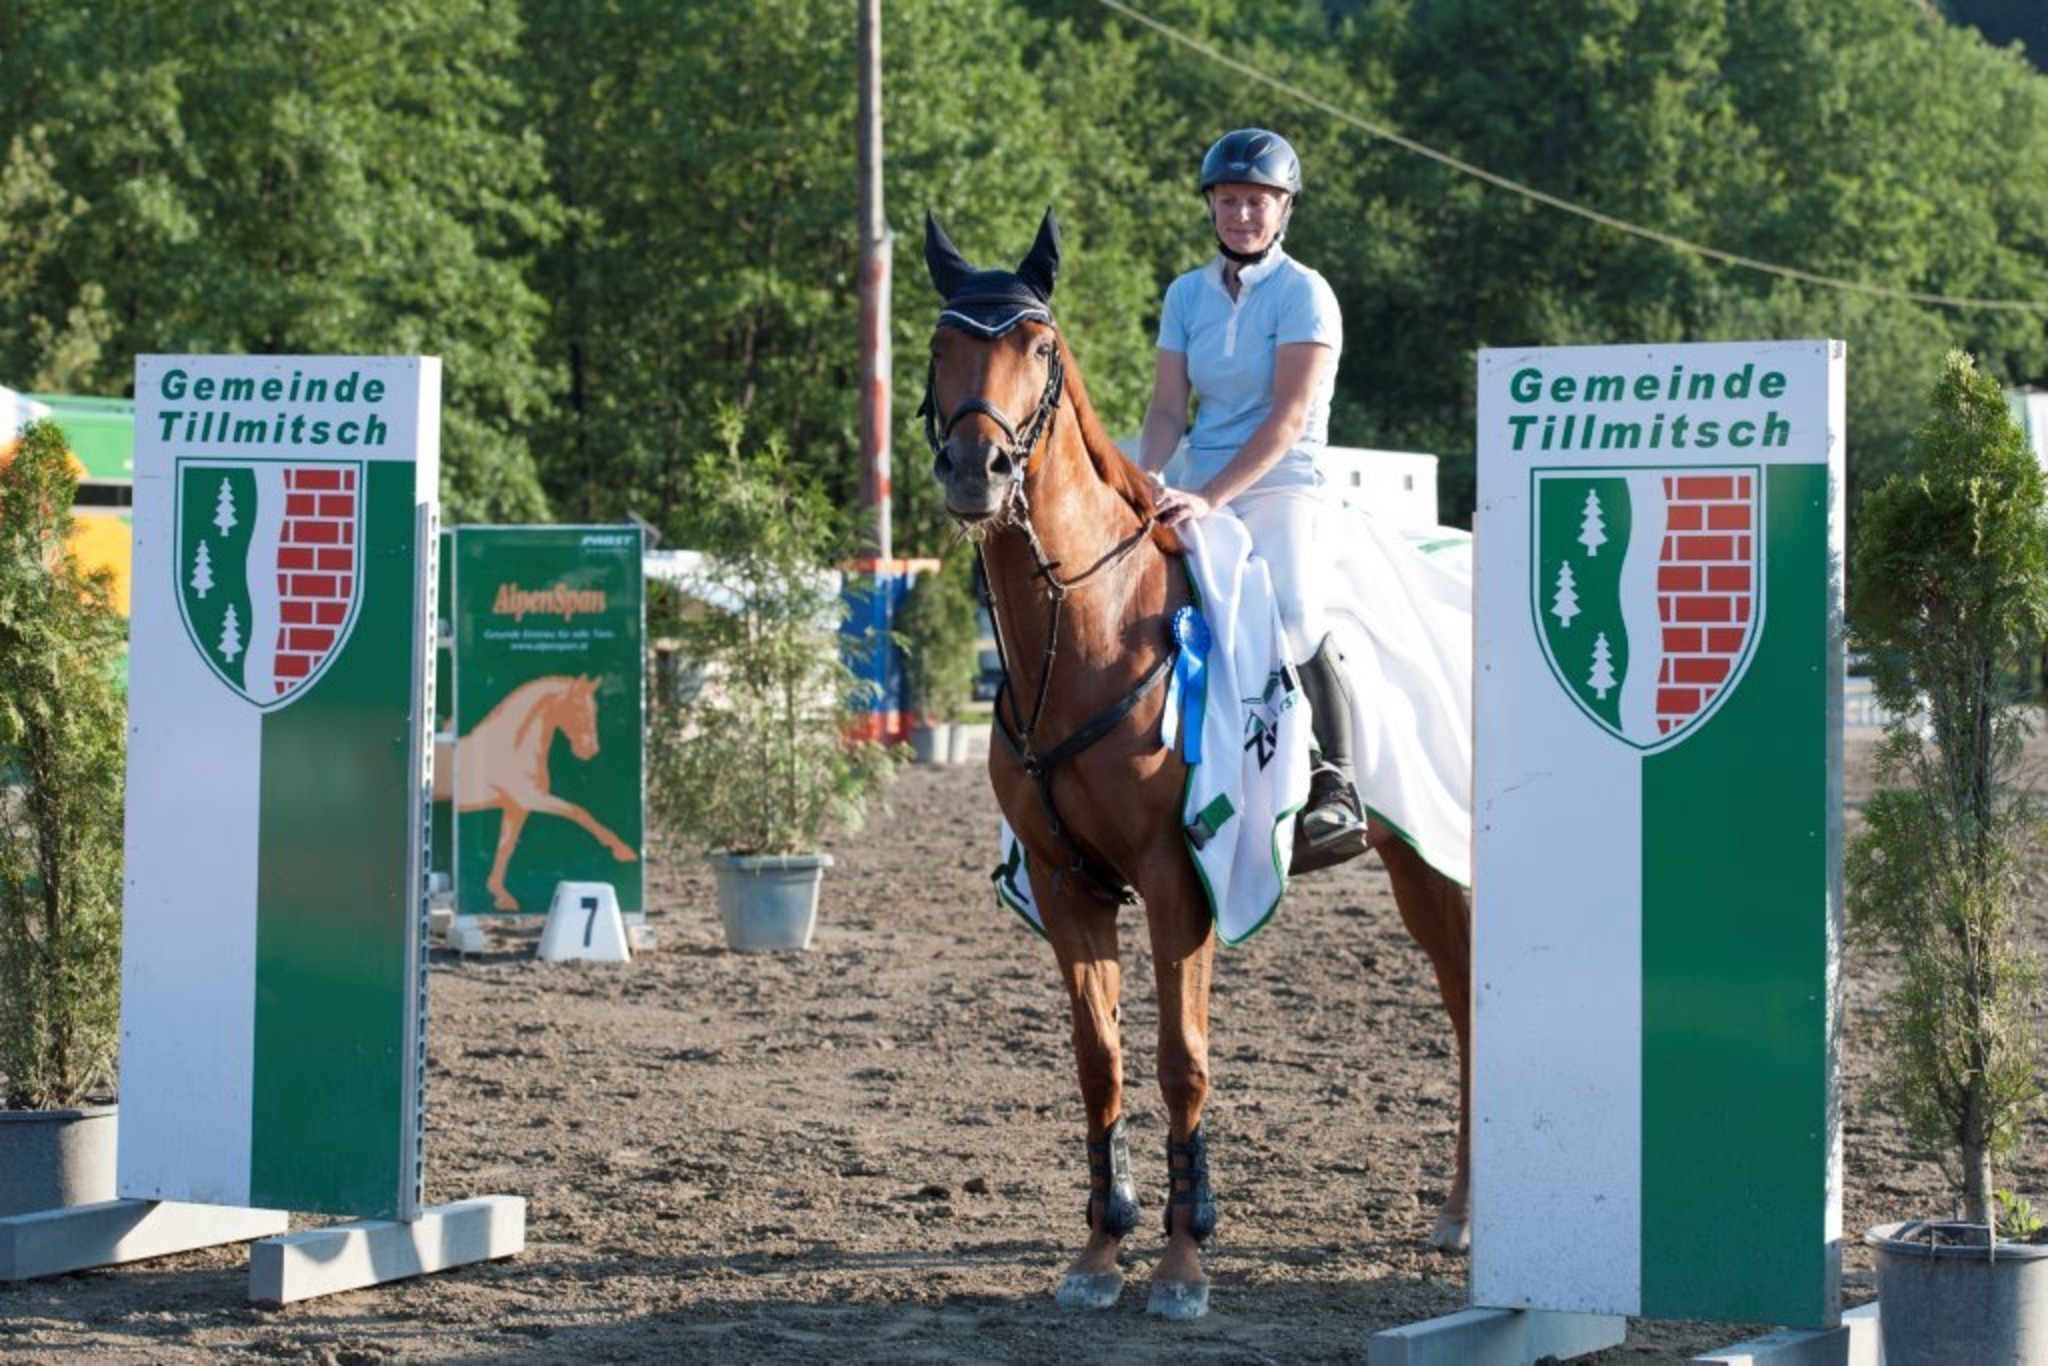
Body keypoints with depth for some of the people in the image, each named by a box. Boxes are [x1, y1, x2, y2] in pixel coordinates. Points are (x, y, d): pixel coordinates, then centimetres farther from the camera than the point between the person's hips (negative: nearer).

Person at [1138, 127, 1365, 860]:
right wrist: (1146, 480, -13)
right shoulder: (1188, 295, 11)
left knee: (1293, 612, -31)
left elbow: (1288, 418, -14)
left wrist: (1208, 498, -23)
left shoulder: (1303, 294, -6)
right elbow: (1168, 407, 7)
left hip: (1281, 490, -6)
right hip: (1199, 493, 6)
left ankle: (1336, 785, -23)